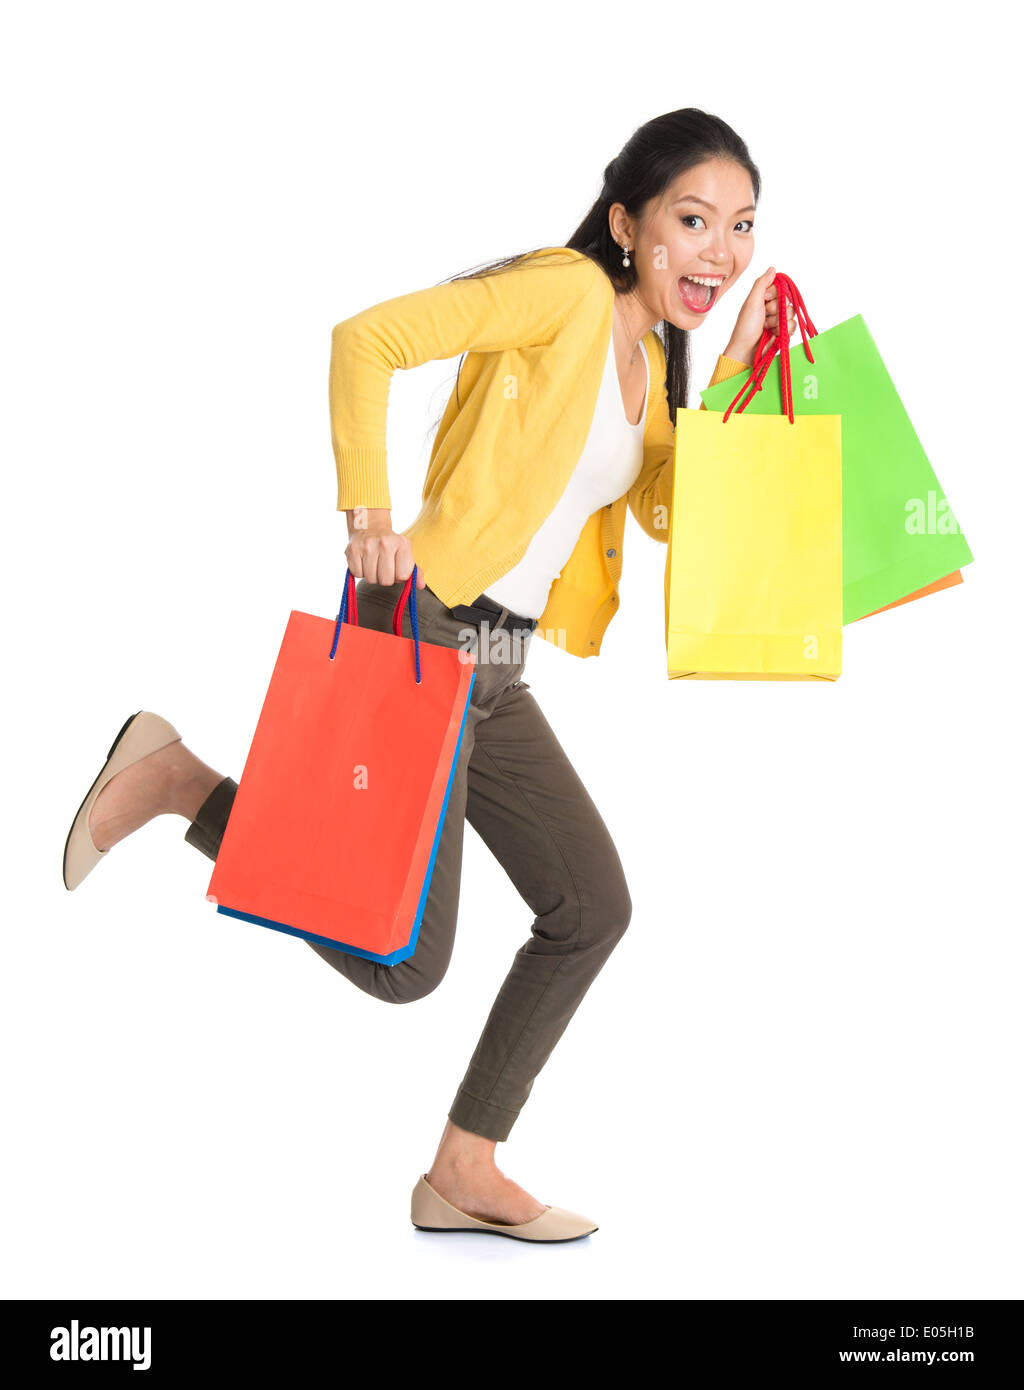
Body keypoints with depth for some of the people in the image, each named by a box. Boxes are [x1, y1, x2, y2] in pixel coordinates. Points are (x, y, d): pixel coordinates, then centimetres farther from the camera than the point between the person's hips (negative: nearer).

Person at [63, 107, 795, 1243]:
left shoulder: (652, 353, 17)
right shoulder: (567, 292, -11)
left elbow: (667, 511, 8)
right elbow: (367, 337, -20)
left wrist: (738, 374, 4)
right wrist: (368, 517, -26)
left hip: (496, 670, 9)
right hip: (420, 636, -9)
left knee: (593, 907, 10)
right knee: (401, 962, -10)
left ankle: (465, 1174, 21)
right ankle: (172, 780, 5)